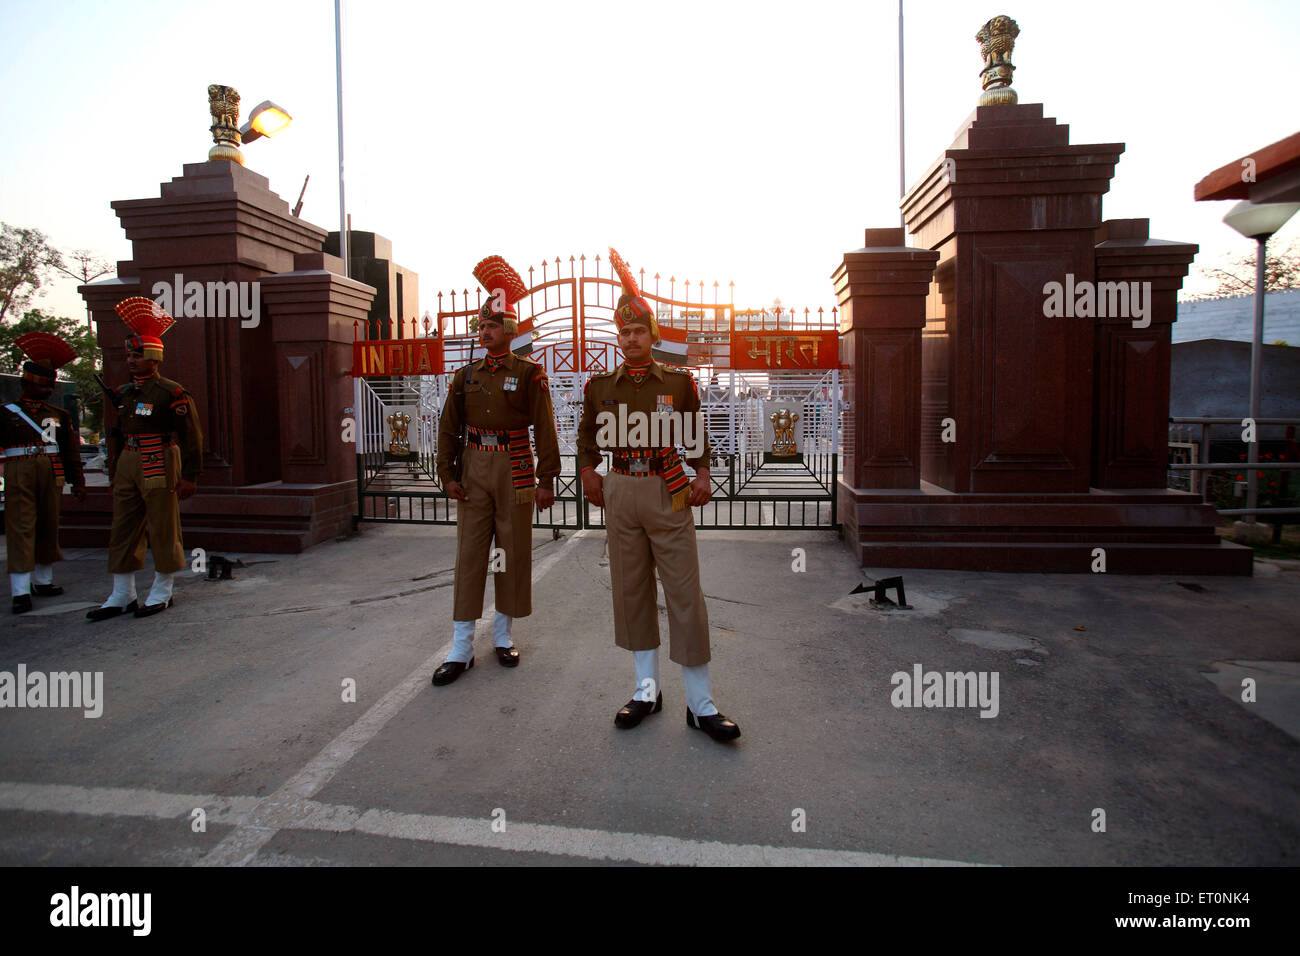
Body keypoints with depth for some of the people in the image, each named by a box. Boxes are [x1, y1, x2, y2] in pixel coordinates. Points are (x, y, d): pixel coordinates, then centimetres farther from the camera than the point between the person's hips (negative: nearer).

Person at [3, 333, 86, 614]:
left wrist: (77, 481, 10)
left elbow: (71, 451, 13)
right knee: (20, 528, -6)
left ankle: (43, 580, 22)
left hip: (52, 474, 3)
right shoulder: (7, 412, 7)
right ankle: (21, 591, -7)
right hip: (19, 476, -3)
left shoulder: (59, 415, 14)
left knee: (49, 527, 10)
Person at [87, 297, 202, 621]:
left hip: (159, 469, -7)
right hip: (127, 468, 7)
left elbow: (191, 436, -9)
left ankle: (162, 593, 13)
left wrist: (189, 476, -13)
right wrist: (114, 472, 17)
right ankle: (122, 595, 18)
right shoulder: (123, 394, 14)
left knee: (163, 531, 1)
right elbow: (117, 436, 20)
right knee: (123, 530, 9)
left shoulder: (171, 393, -7)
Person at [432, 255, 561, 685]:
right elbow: (448, 428, 10)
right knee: (469, 553, 2)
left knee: (514, 551, 6)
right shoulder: (466, 375, 9)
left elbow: (545, 429, -4)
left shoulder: (529, 373, -1)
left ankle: (503, 635, 23)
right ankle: (461, 648, 8)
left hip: (515, 469, -2)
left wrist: (546, 480, -8)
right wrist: (448, 475, 1)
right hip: (474, 469, 3)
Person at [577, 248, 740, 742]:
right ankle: (647, 689, 22)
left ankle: (700, 704, 6)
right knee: (631, 590, 7)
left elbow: (696, 433, 12)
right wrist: (588, 472, 6)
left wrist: (701, 474, 1)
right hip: (621, 494, 2)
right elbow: (587, 433, 19)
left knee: (685, 593, -2)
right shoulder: (601, 385, 6)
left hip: (669, 494, -2)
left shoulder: (679, 382, 2)